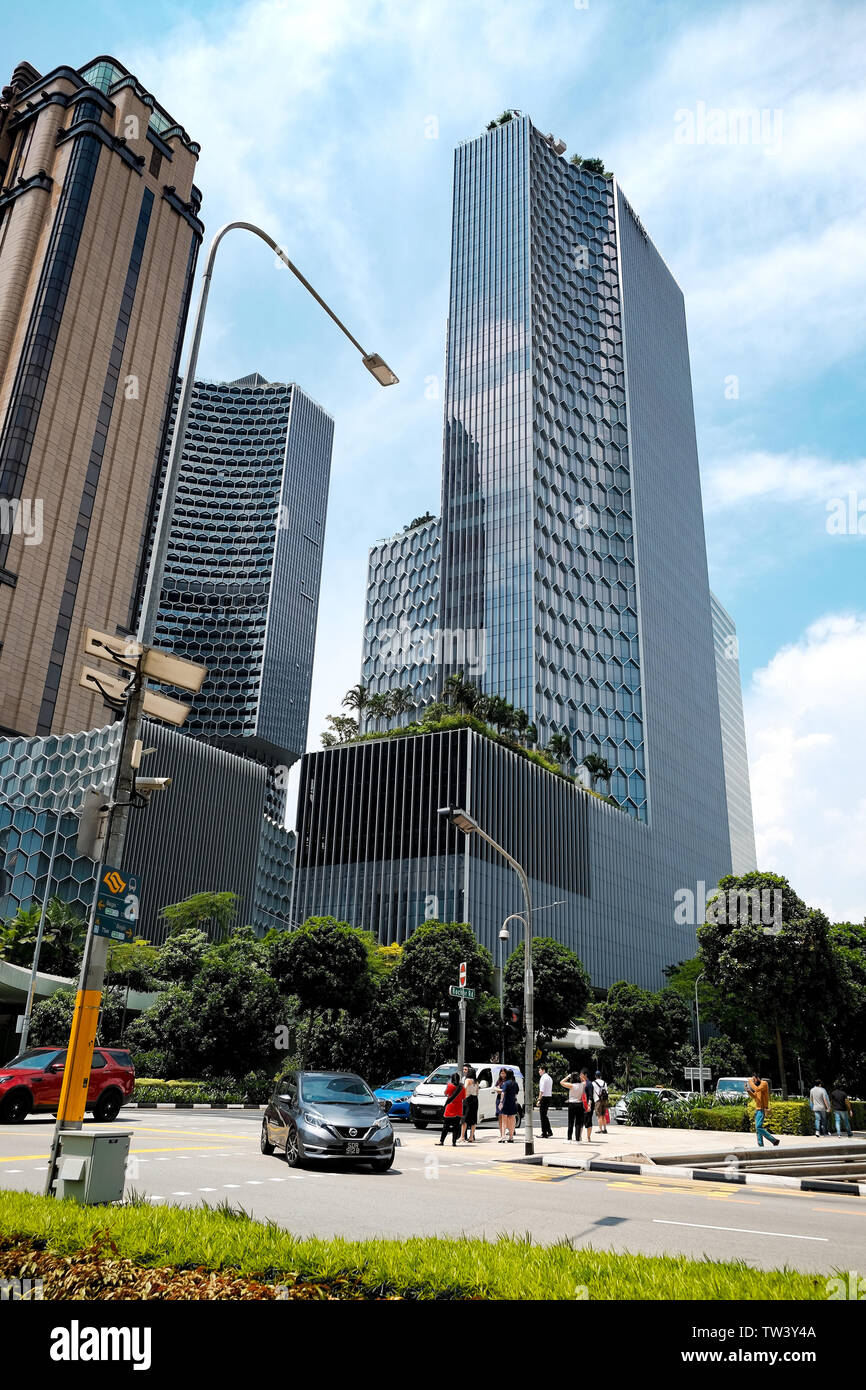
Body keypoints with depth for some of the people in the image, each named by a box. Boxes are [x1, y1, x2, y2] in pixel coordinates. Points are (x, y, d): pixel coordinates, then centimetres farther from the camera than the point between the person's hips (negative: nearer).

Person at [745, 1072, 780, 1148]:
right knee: (757, 1128, 7)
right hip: (757, 1109, 9)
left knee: (758, 1127, -17)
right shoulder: (758, 1085, 17)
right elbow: (755, 1096, 21)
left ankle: (774, 1140, -12)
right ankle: (760, 1145, 9)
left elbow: (757, 1089, -26)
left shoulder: (764, 1083, -9)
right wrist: (748, 1090, 8)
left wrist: (751, 1082, -15)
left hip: (762, 1109, -9)